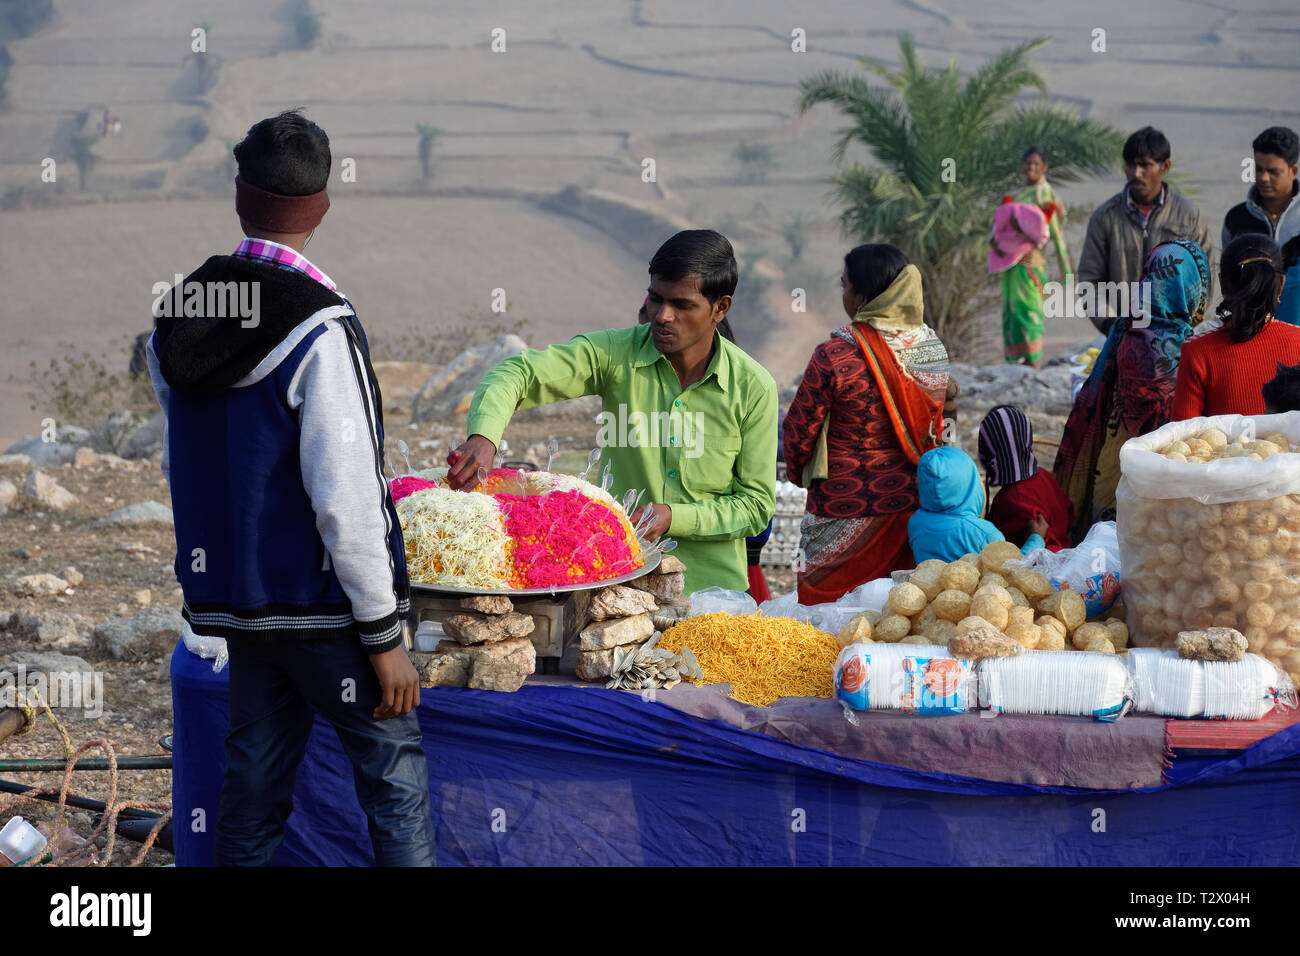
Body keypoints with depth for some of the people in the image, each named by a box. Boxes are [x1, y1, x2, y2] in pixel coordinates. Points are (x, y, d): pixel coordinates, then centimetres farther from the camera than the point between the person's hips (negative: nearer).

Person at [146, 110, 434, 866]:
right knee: (395, 772, 1)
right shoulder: (319, 329, -17)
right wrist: (383, 635, -14)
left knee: (254, 780, 13)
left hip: (231, 593, 7)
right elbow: (344, 498, -20)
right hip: (321, 601, -7)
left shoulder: (175, 321, 5)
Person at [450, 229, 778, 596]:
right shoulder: (616, 353, -3)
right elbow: (518, 373, -9)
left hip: (712, 588, 0)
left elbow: (757, 504, 0)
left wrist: (674, 517, -16)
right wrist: (483, 437, -30)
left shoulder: (753, 387, -3)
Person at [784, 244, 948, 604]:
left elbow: (799, 429, -10)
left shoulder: (835, 356, -20)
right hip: (913, 503, 5)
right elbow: (935, 426, 9)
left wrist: (797, 471, 10)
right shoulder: (933, 348, -3)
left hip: (847, 508, -5)